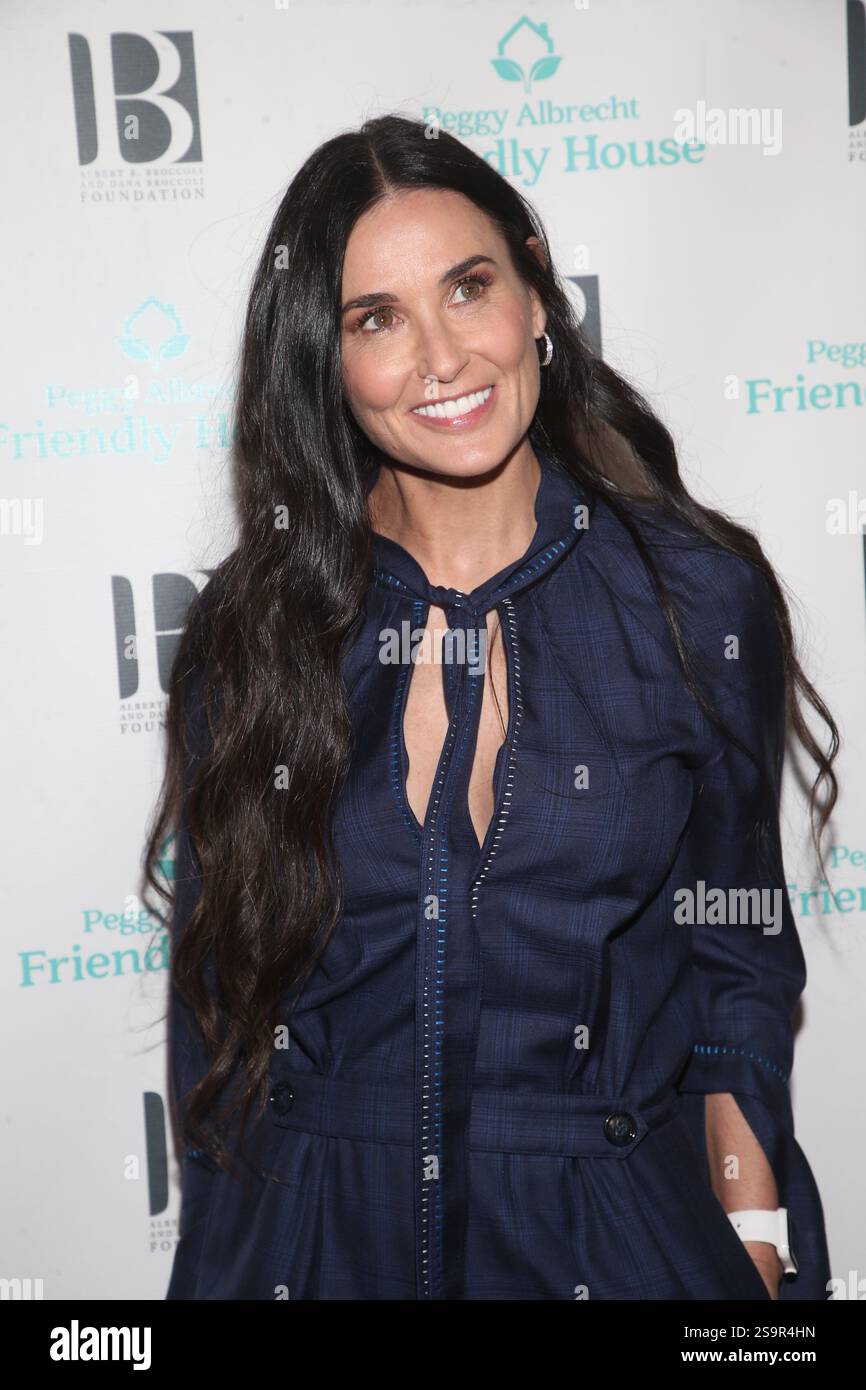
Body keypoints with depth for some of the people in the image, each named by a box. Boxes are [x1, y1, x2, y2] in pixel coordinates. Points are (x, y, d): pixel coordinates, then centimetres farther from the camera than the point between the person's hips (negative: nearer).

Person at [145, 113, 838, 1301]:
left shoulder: (701, 599, -9)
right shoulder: (252, 626, -7)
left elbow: (737, 960, -1)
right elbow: (217, 987, 1)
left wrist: (757, 1249, -4)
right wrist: (223, 1258, 4)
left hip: (611, 1234, 0)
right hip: (310, 1237, 1)